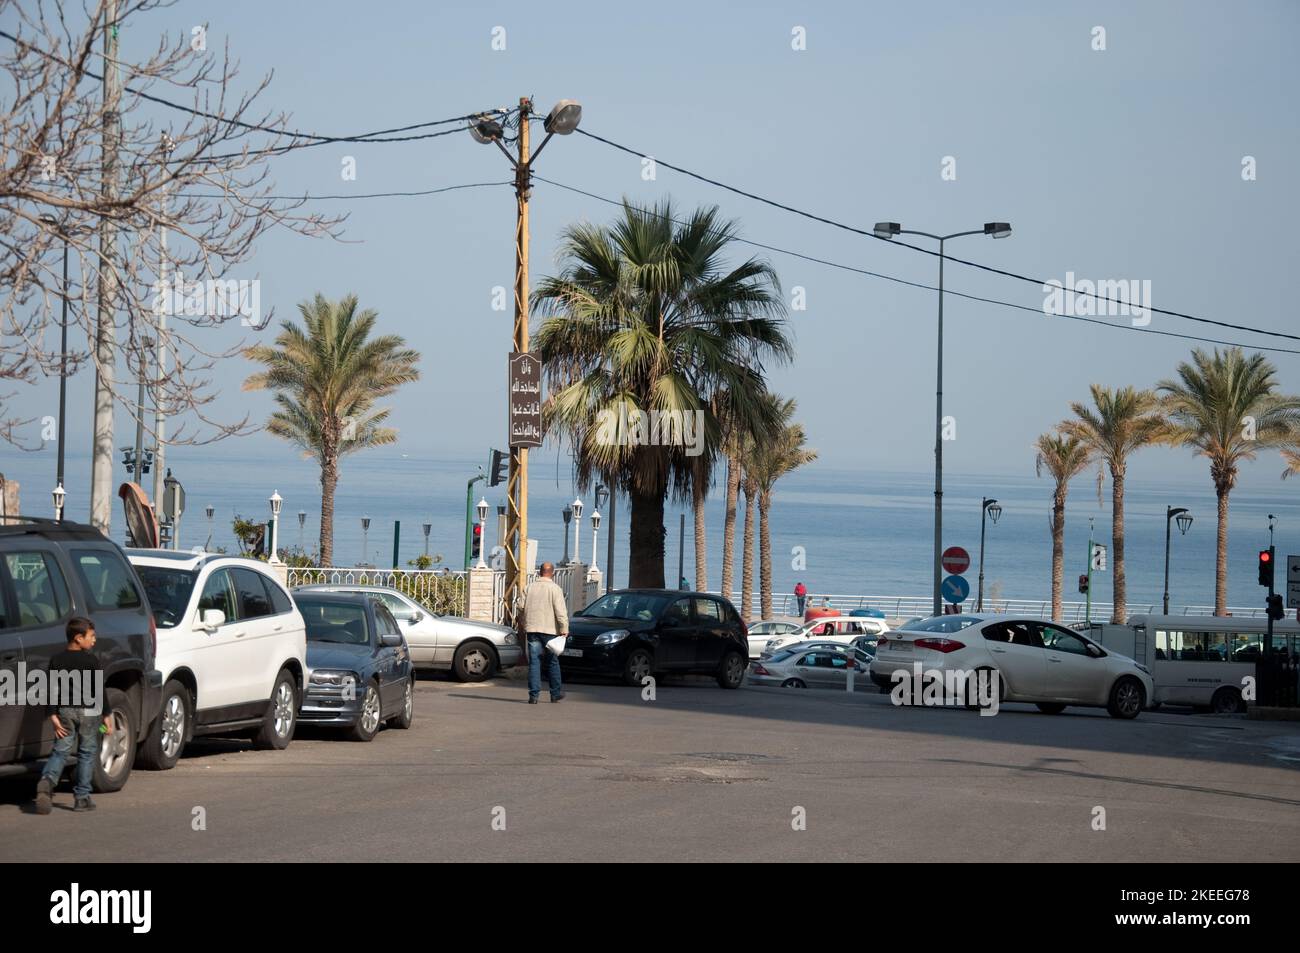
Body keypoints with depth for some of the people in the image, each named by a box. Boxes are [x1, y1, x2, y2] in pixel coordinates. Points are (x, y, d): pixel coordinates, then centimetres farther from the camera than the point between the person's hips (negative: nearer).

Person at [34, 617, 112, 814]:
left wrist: (53, 715, 0)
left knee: (60, 751, 6)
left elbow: (52, 690, -1)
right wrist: (107, 715, -2)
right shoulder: (91, 660, -8)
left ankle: (47, 781, -22)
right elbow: (100, 689, -8)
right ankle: (82, 798, 7)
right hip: (89, 711, -3)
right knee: (87, 753, 7)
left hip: (65, 711, 3)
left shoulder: (57, 660, 2)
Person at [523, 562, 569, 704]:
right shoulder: (555, 589, -5)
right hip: (549, 629, -3)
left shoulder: (529, 588, 8)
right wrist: (564, 628, -8)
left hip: (532, 629, 3)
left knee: (534, 662, 1)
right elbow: (560, 611, -11)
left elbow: (523, 608, 14)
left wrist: (524, 626, 22)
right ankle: (556, 693, 18)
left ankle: (533, 695, -6)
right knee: (553, 662, 10)